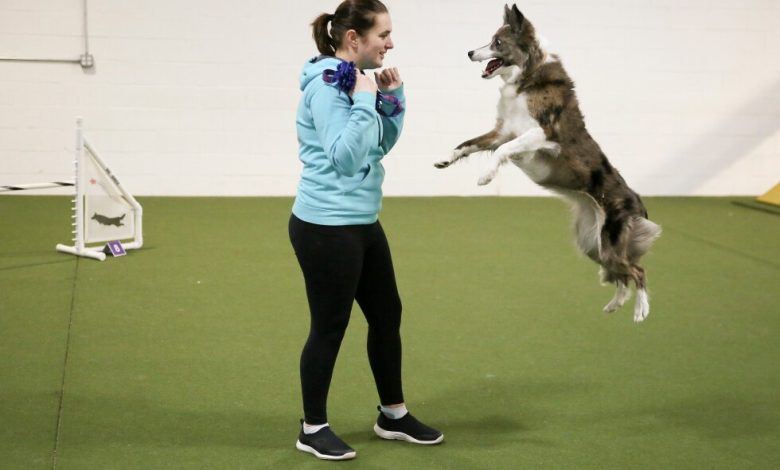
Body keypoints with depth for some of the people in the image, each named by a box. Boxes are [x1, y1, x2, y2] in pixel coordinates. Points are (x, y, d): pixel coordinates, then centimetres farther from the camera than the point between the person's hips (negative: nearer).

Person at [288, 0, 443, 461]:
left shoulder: (354, 78, 9)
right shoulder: (326, 84, -18)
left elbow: (381, 145, 16)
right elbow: (346, 157, -24)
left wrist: (392, 97, 4)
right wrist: (366, 101, -23)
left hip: (362, 223, 10)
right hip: (326, 227, -10)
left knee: (387, 315, 16)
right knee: (330, 327, 2)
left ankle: (394, 415, 31)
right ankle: (313, 428, 19)